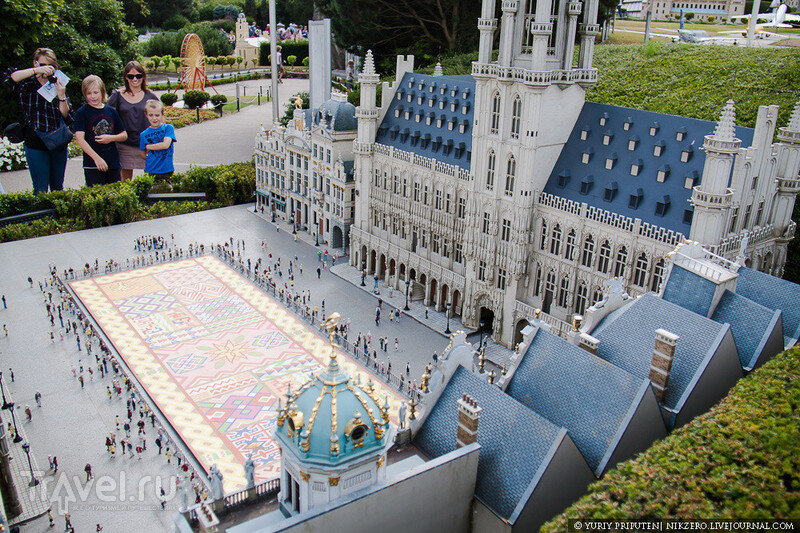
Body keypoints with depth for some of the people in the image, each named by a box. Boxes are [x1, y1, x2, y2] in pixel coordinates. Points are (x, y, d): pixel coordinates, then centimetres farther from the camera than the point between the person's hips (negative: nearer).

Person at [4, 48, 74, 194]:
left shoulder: (58, 86, 11)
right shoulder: (27, 85, 1)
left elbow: (67, 118, 5)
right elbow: (10, 78, -22)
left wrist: (62, 97, -11)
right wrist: (37, 70, -26)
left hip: (59, 144, 3)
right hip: (36, 144, -3)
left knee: (58, 187, 11)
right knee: (41, 190, -3)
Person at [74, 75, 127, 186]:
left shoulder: (111, 111, 10)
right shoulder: (82, 112, -2)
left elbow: (124, 135, 15)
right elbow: (79, 138, -11)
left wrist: (111, 138, -7)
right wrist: (96, 158, -22)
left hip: (113, 164, 4)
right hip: (92, 165, -4)